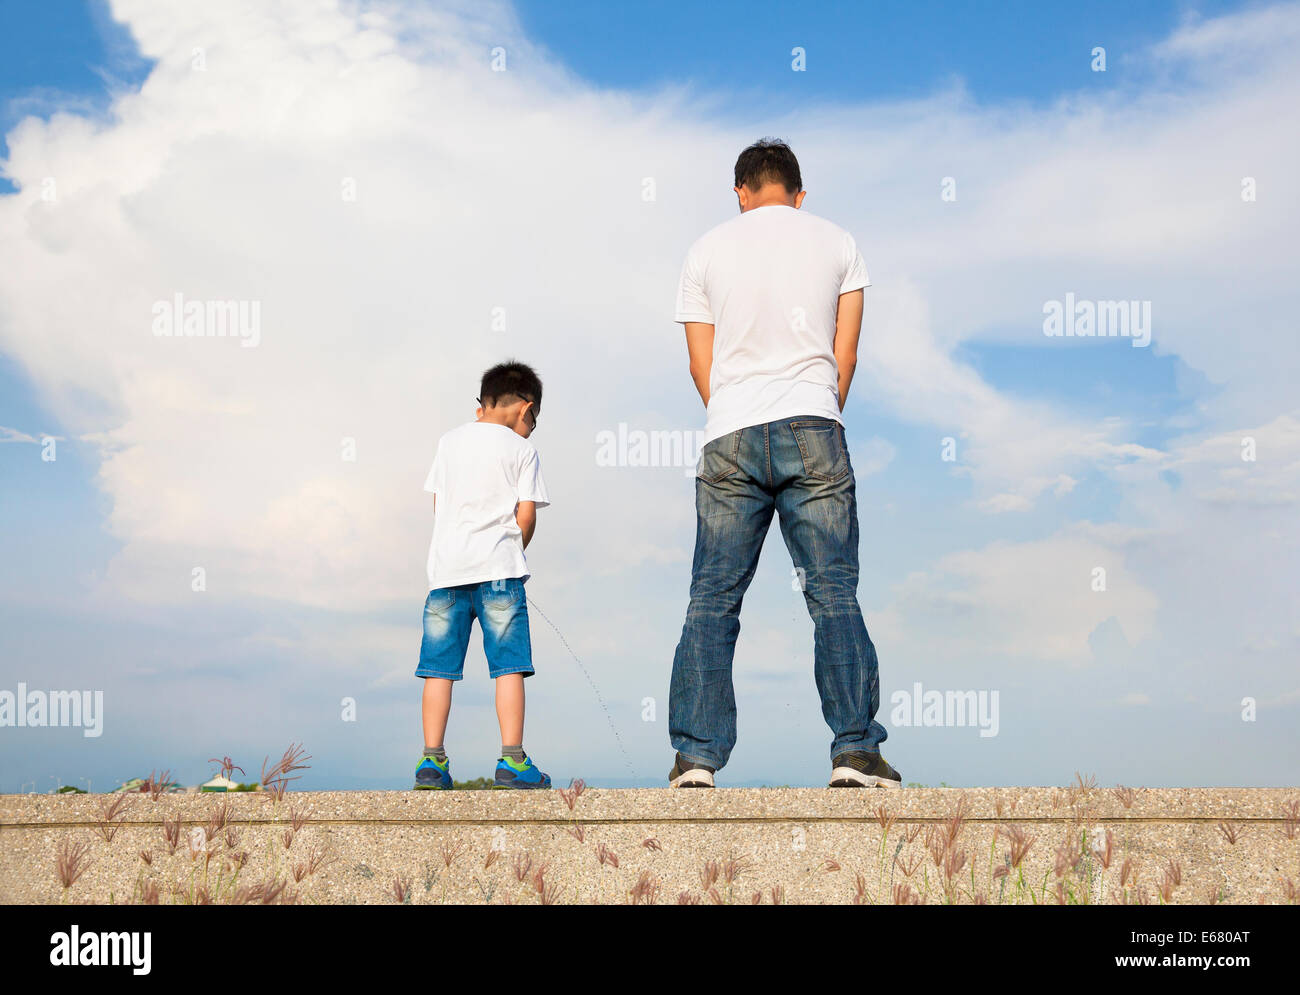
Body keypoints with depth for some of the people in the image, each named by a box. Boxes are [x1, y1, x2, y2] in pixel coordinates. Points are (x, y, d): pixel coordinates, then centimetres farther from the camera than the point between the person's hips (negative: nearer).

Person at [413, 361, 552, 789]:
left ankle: (432, 759, 3)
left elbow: (438, 505, 14)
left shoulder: (449, 441, 14)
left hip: (445, 567, 4)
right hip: (497, 569, -4)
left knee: (439, 667, 5)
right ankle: (512, 760, -7)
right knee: (508, 665, -2)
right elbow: (525, 516, -2)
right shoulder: (521, 449, 2)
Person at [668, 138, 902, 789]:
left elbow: (702, 364, 10)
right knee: (834, 595, 0)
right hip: (813, 430, 0)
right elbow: (845, 355, 9)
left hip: (731, 438, 1)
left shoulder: (707, 250, 11)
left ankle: (695, 756, -2)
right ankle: (855, 750, -6)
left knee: (712, 601, 3)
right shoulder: (837, 244, 11)